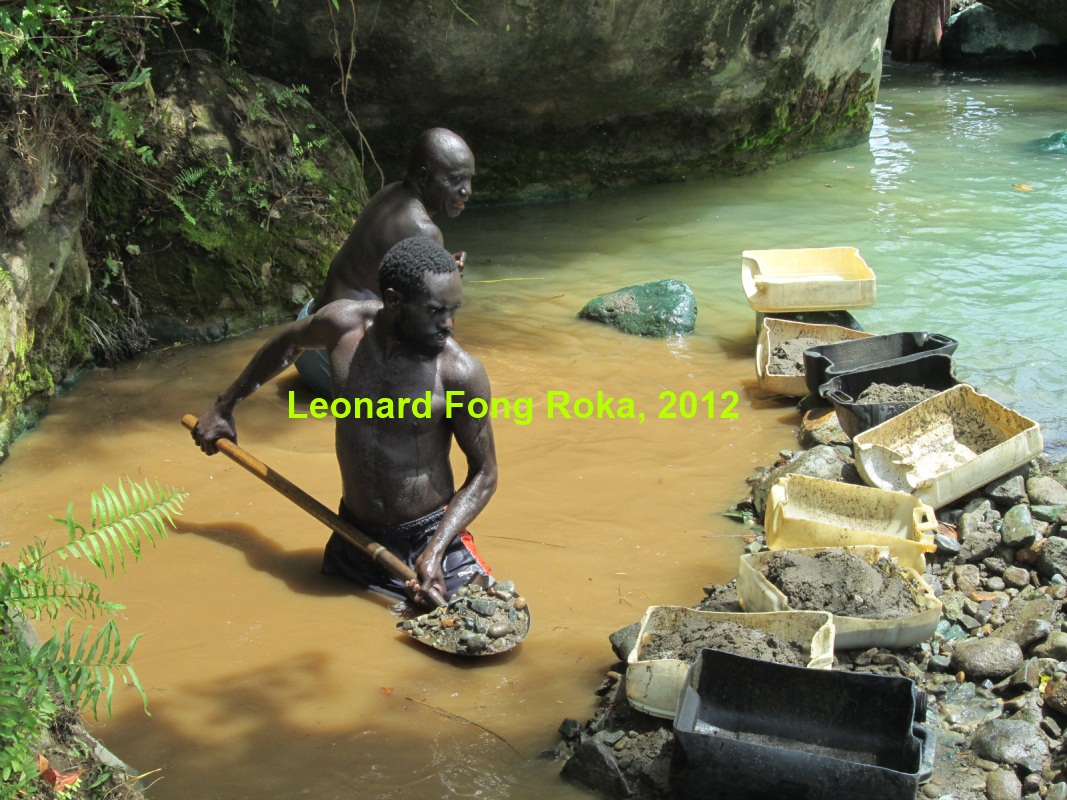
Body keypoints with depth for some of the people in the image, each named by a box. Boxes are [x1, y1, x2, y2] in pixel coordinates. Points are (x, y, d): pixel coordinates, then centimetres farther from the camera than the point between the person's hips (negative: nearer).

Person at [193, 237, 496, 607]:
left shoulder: (461, 373, -20)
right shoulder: (343, 323, -11)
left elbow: (483, 474, -9)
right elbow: (287, 342, 13)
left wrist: (436, 552, -22)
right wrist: (224, 407, 24)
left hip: (430, 536, -3)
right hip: (354, 535, 4)